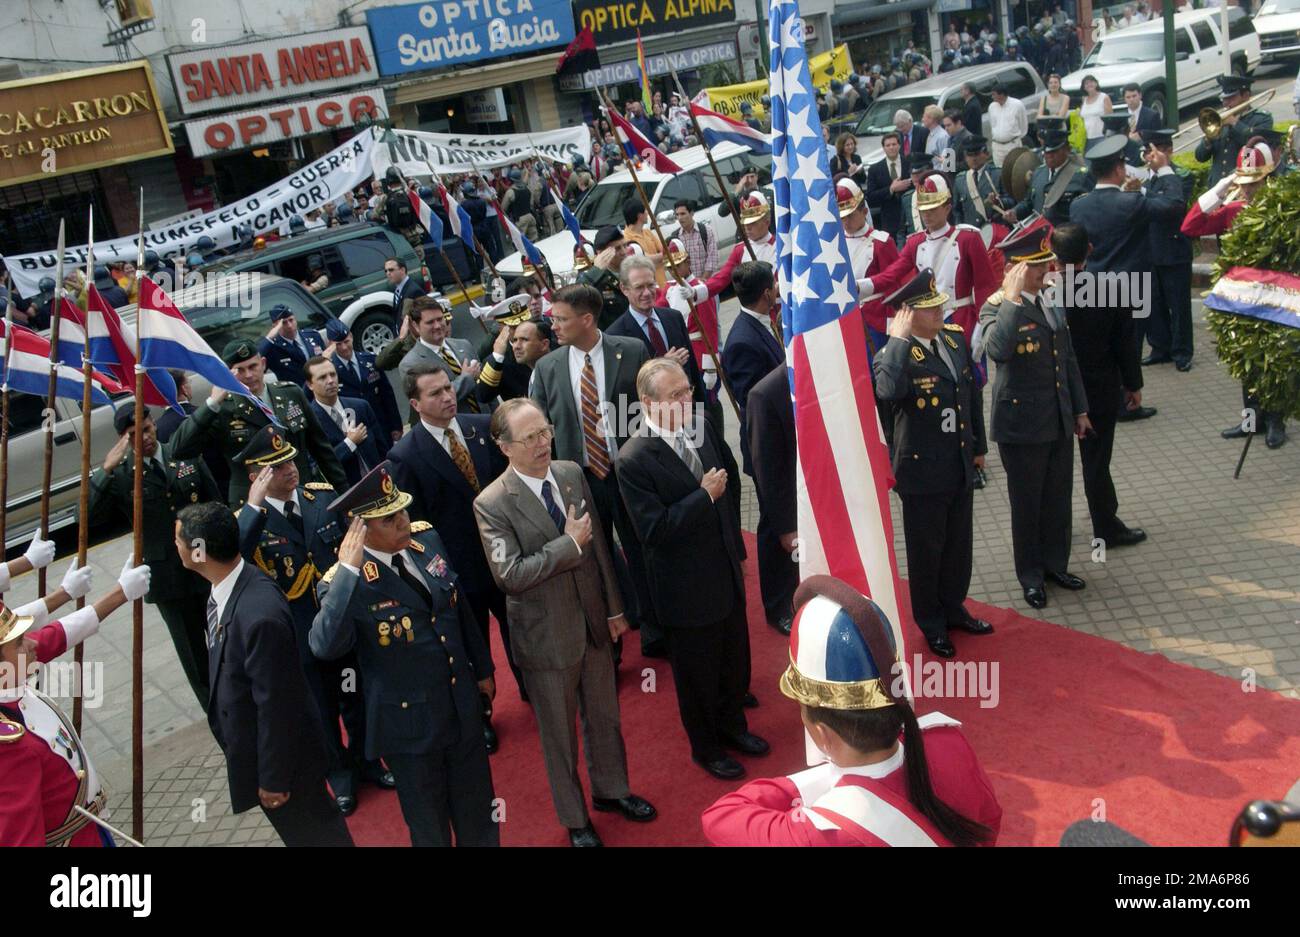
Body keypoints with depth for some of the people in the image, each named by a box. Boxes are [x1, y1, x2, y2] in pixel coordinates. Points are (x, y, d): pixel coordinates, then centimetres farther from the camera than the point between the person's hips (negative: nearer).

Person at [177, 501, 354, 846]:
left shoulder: (260, 617, -37)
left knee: (312, 833, 17)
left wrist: (273, 779, -16)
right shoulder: (229, 585, -9)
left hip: (280, 750, -8)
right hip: (250, 742, 8)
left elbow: (276, 706, -27)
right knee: (298, 829, 29)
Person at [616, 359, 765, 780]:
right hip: (687, 587, -6)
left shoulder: (702, 425, -4)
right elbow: (652, 530, -26)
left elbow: (731, 482, 11)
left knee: (735, 659, 24)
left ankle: (732, 725, 50)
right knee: (697, 672, 15)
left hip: (727, 571, 6)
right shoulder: (634, 459, -24)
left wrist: (735, 546, 11)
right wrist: (704, 496, -26)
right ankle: (705, 747, 40)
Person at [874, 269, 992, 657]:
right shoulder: (893, 356, -20)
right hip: (922, 471, -6)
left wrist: (979, 446, 16)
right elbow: (889, 392, -44)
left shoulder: (954, 338, 1)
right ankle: (931, 624, 29)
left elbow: (972, 392, 13)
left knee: (959, 545, 20)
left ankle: (953, 609, 42)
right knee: (927, 551, 10)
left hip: (961, 466, 7)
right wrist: (899, 339, -35)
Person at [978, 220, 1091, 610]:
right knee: (1027, 504, 8)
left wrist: (1080, 409, 16)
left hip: (1060, 422, 7)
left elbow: (1068, 360, 16)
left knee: (1058, 500, 17)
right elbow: (997, 350, -37)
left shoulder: (1051, 304, 8)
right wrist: (1012, 298, -31)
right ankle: (1031, 577, 24)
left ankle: (1055, 564, 36)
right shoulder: (997, 308, -14)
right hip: (1022, 425, -6)